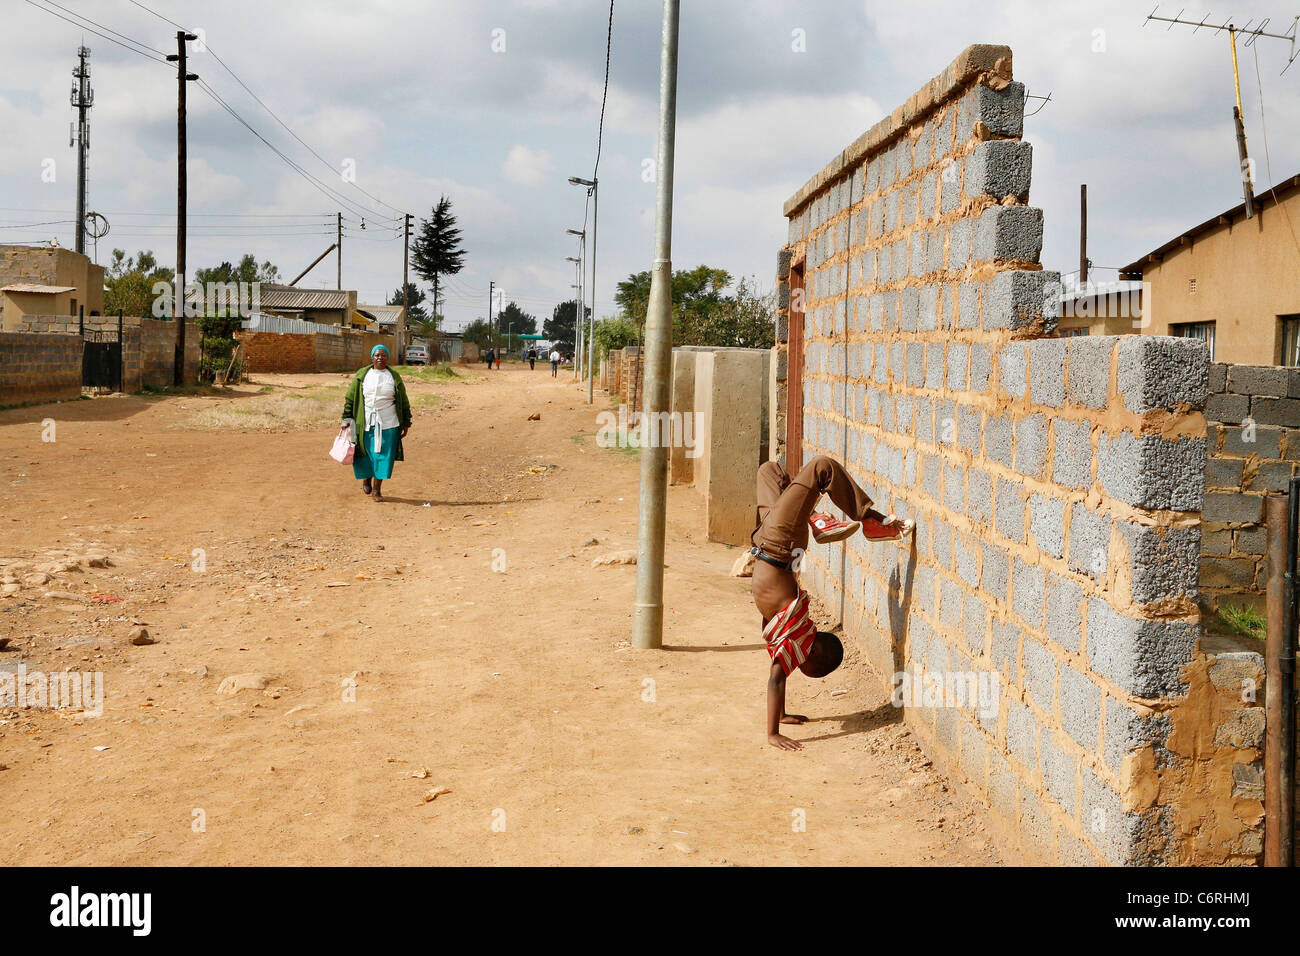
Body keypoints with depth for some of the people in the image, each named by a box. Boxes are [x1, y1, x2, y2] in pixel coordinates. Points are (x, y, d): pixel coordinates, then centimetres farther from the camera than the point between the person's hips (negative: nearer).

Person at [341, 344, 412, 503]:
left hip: (387, 423, 0)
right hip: (365, 423, 0)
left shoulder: (394, 377, 5)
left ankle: (376, 489, 10)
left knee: (382, 455, -1)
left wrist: (406, 423, 6)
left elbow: (404, 402, 9)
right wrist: (347, 419, -1)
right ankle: (366, 477, 35)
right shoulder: (361, 375, 3)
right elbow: (349, 398, 5)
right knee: (365, 454, 4)